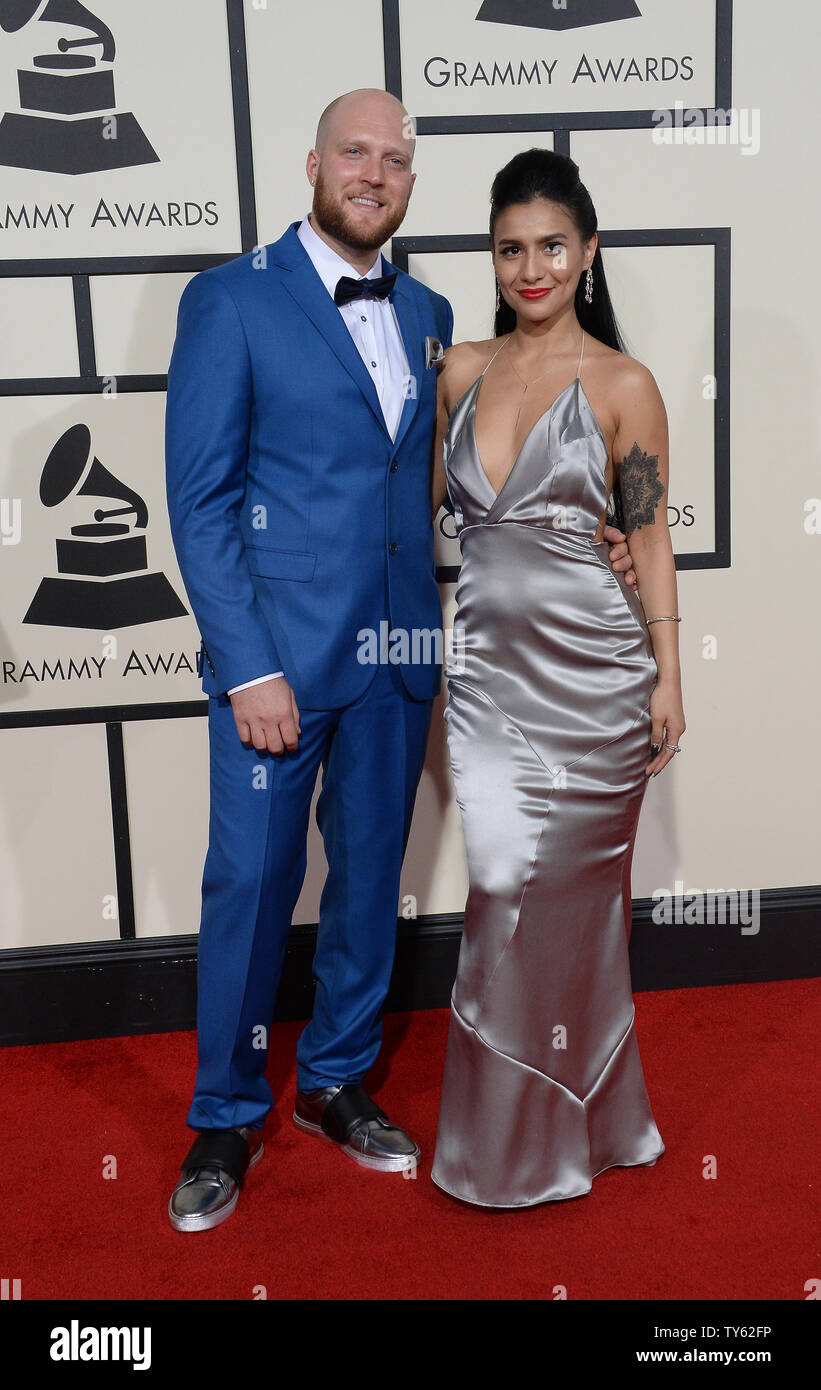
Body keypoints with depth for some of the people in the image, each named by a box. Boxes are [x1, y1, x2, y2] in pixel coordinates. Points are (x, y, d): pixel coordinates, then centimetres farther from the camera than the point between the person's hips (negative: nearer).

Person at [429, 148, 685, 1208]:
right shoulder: (462, 370, 9)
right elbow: (424, 496, 20)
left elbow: (650, 534, 0)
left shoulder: (622, 385, -2)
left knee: (570, 888, 4)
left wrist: (668, 677, -2)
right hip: (486, 663, 3)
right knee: (505, 883, 1)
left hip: (589, 666, -3)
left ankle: (566, 1126, 26)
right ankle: (515, 1125, 23)